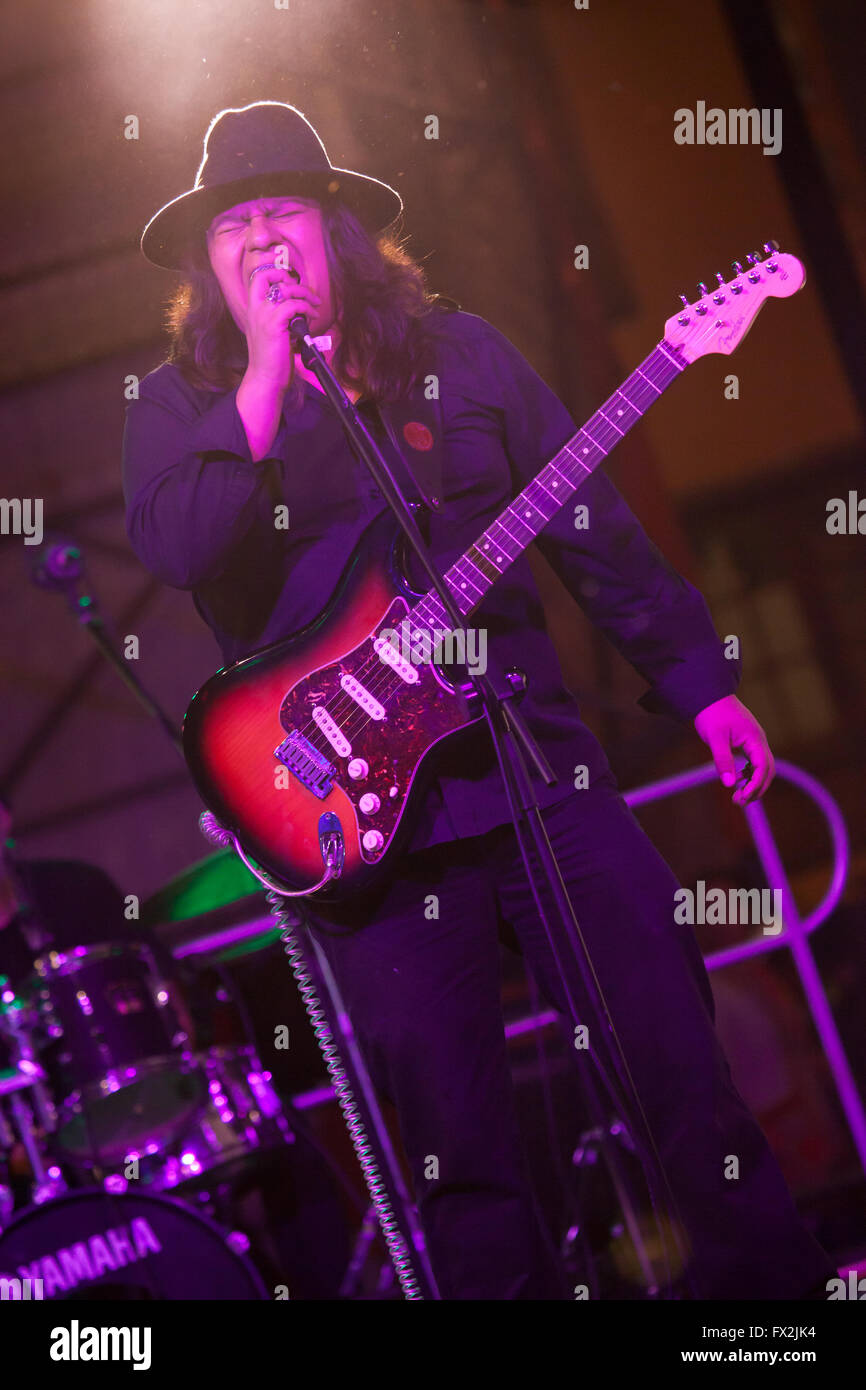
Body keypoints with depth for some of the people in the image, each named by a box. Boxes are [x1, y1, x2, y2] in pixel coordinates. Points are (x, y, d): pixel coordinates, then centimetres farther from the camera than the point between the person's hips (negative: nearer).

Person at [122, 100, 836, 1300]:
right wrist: (267, 379, -21)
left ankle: (774, 1277, 19)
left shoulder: (457, 350, 9)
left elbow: (595, 529, 11)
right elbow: (175, 547, -17)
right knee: (455, 1143, 2)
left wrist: (700, 682, 8)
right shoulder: (179, 406, 4)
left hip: (538, 762, 2)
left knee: (677, 1042, 4)